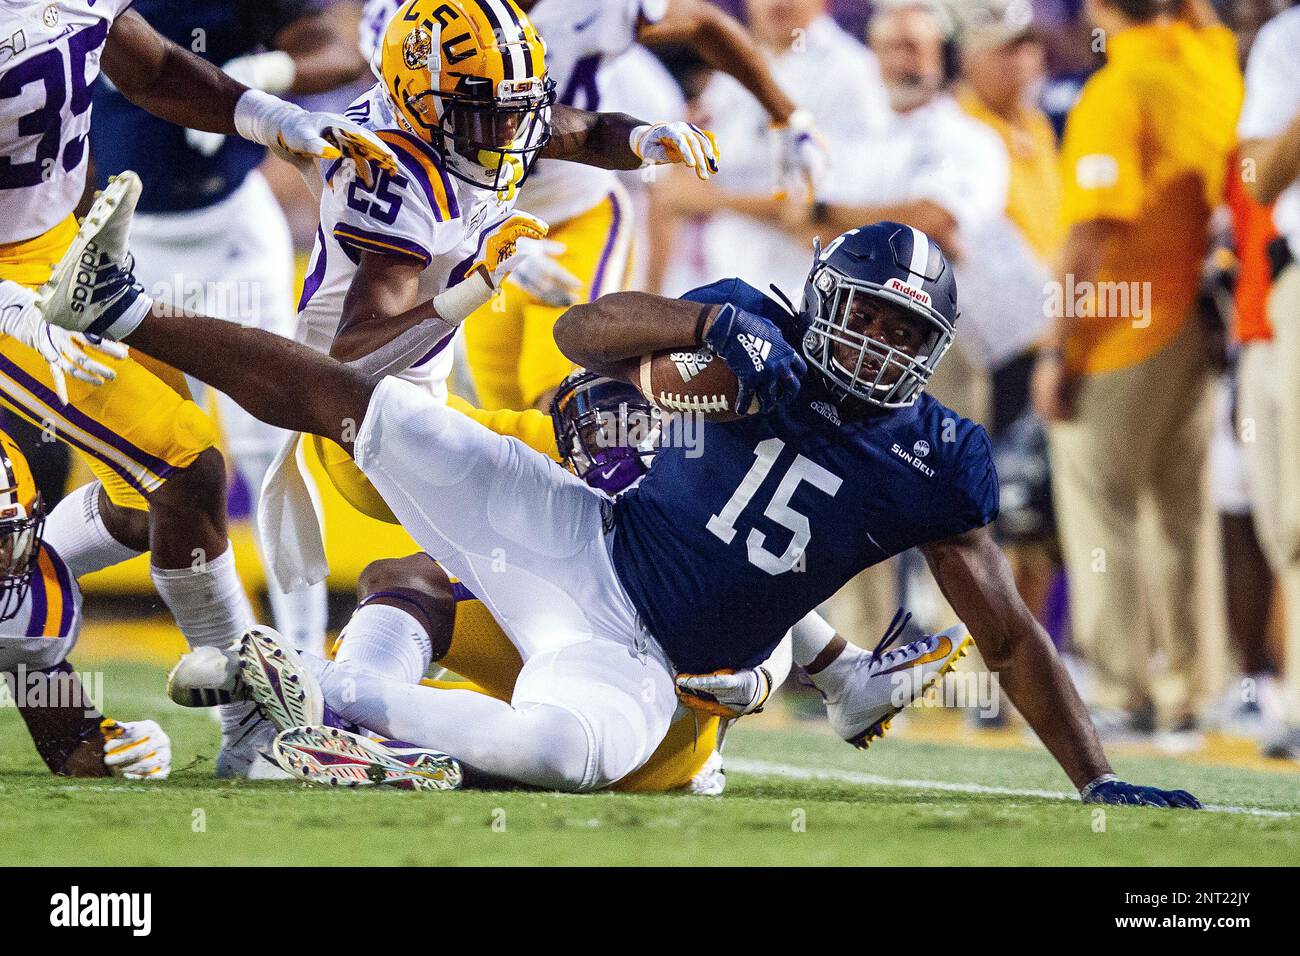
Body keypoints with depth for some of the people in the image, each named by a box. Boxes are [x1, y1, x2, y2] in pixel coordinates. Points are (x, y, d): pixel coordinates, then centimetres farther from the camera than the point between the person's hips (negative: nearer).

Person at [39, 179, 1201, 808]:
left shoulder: (929, 466, -3)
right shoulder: (759, 338, 0)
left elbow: (1011, 638, 2)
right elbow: (581, 332, -2)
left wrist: (1098, 780, -3)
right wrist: (715, 320, -18)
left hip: (629, 659, -2)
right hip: (571, 536, 2)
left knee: (561, 748, -40)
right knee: (356, 398, -10)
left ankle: (335, 703, -24)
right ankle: (123, 312, -5)